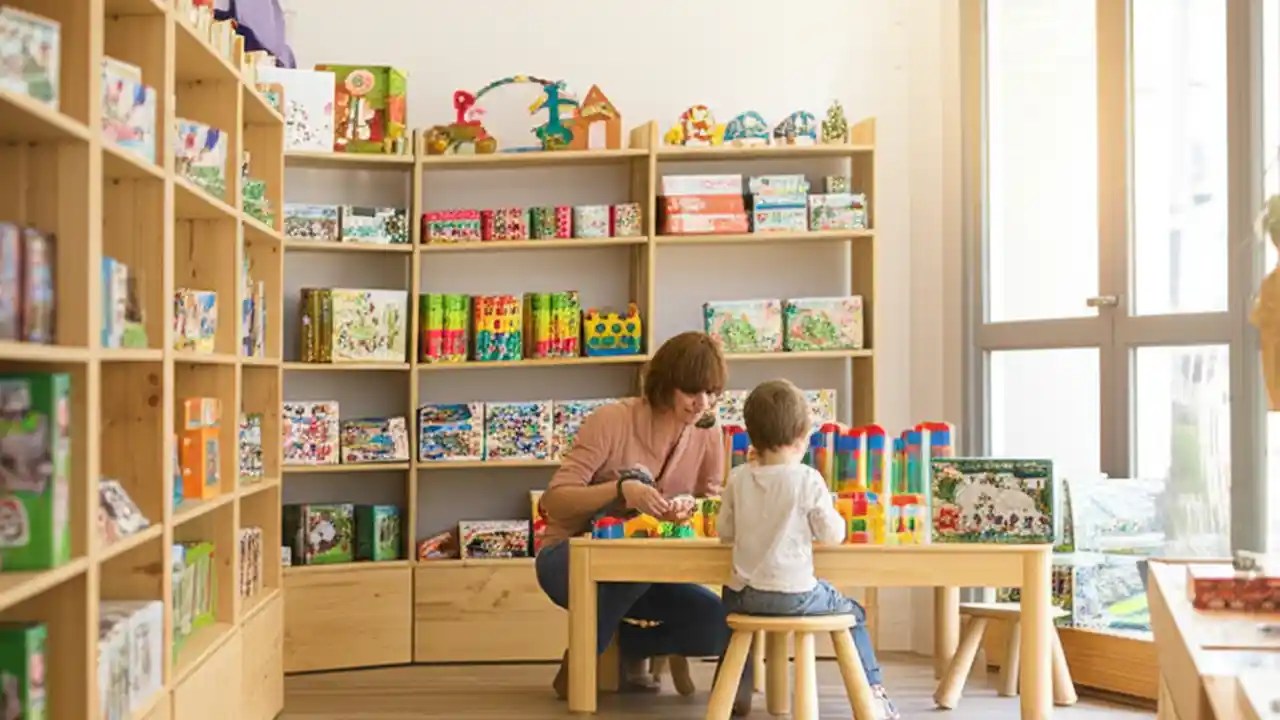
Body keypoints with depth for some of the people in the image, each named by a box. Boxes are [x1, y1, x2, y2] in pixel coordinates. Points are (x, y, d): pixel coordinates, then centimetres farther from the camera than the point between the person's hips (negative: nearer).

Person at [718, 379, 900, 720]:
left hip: (745, 594, 3)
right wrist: (832, 516, 14)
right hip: (795, 595, -3)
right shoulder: (808, 480, -12)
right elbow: (833, 535, -7)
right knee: (853, 613, 22)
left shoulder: (738, 478, -2)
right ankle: (873, 692, 19)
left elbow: (724, 532, 7)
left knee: (732, 600, 38)